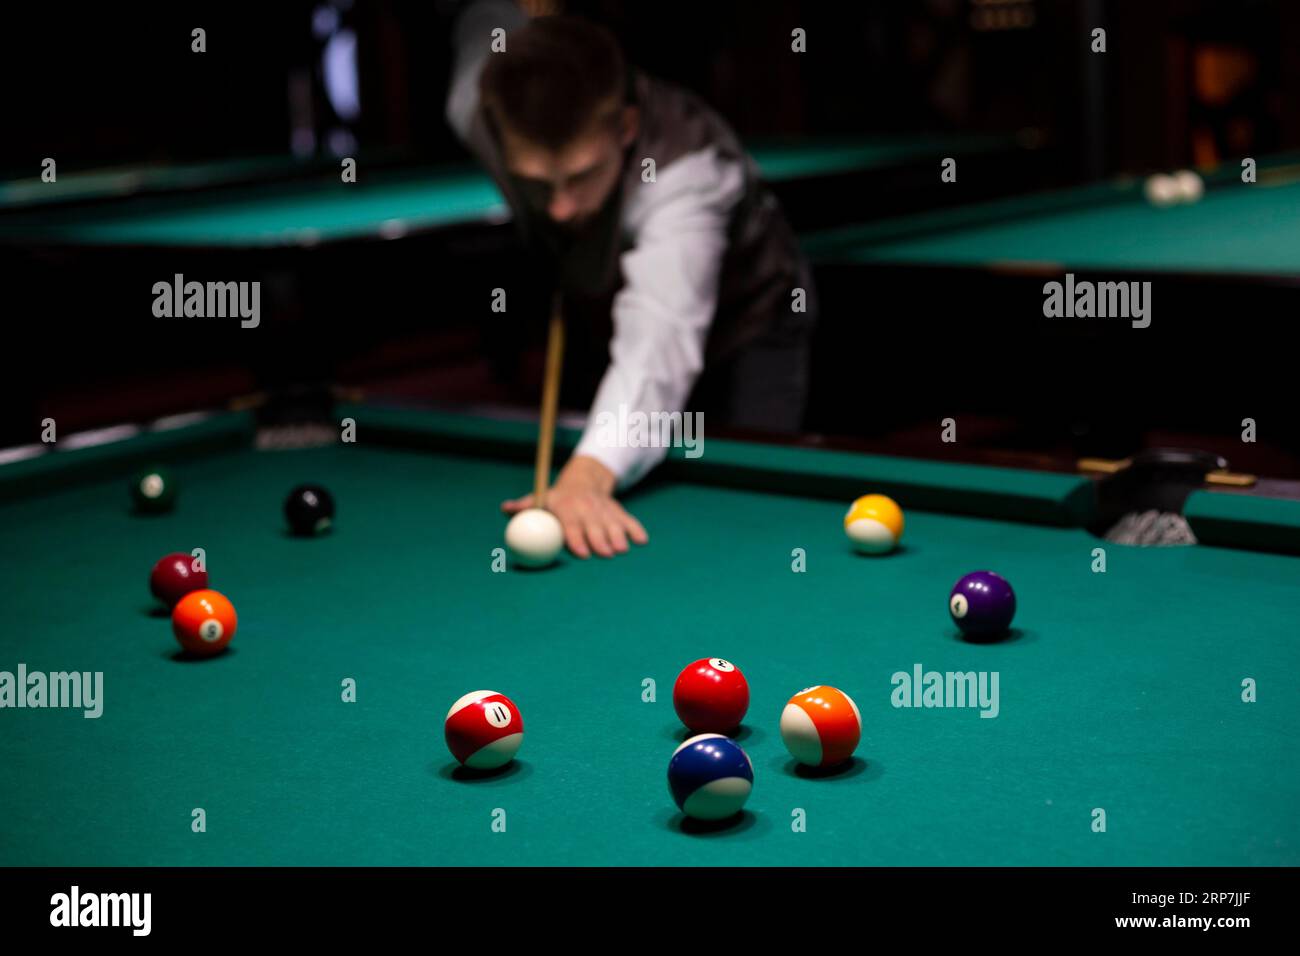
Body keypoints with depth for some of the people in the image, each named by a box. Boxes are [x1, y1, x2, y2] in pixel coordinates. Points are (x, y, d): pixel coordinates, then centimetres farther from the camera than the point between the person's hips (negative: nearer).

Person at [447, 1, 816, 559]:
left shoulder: (685, 168, -45)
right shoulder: (480, 111, -28)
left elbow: (659, 337, -63)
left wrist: (590, 472, -82)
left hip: (743, 337, -5)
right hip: (604, 319, 5)